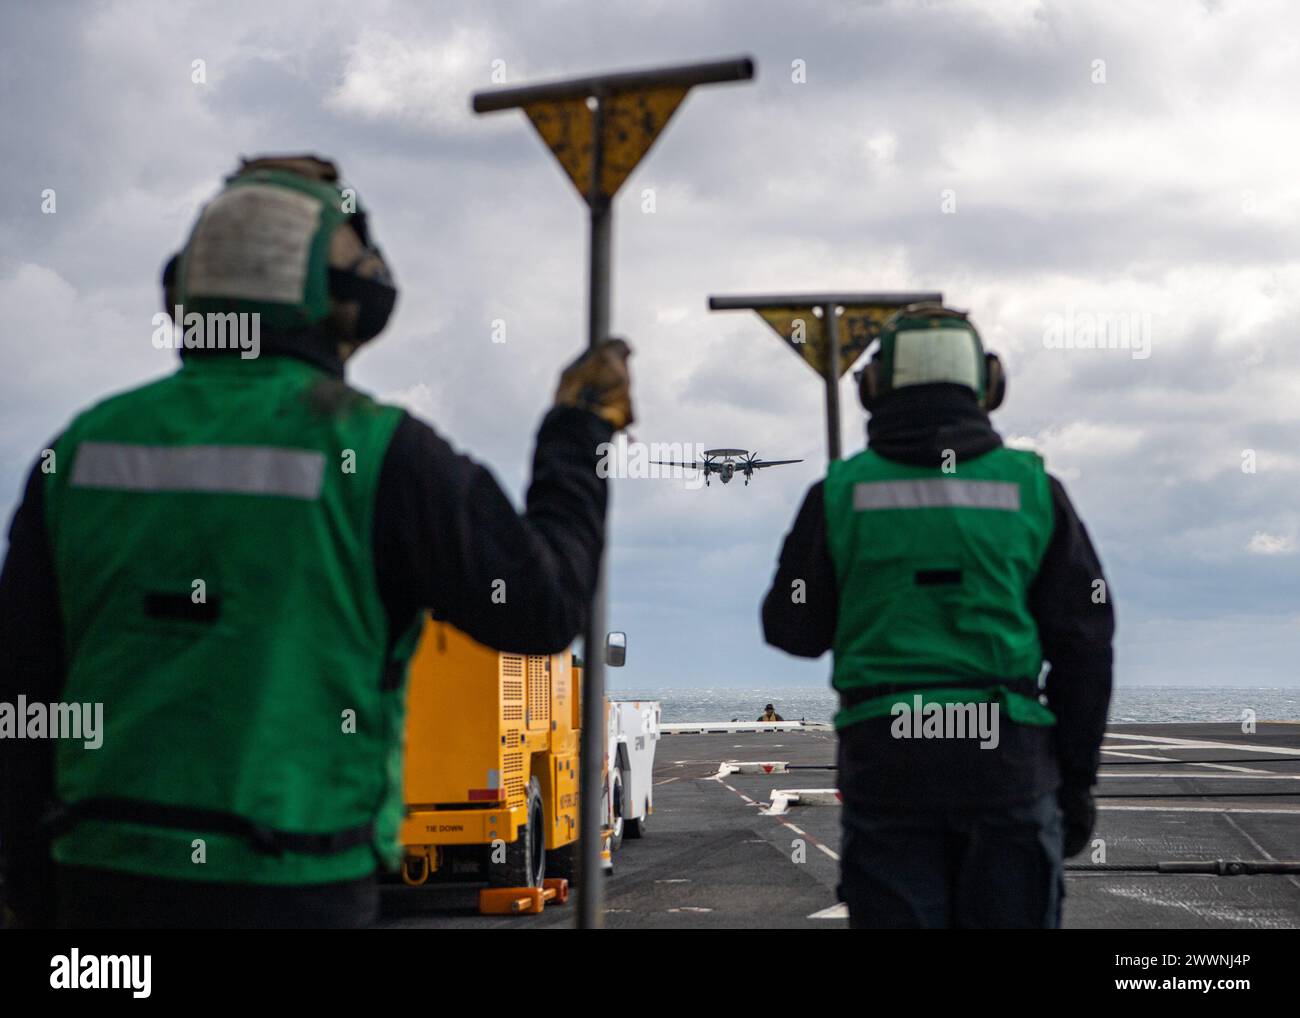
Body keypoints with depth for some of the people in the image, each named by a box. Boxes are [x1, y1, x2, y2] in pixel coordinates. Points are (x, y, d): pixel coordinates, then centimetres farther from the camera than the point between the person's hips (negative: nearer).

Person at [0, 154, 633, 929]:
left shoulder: (87, 446, 4)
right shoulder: (373, 450, -10)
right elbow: (542, 608, -4)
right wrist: (582, 430, 10)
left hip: (110, 873, 5)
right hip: (291, 893, -4)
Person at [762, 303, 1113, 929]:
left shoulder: (841, 492, 2)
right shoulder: (1031, 488, 4)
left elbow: (793, 632, 7)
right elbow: (1083, 641, 4)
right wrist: (1077, 777, 11)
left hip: (884, 755, 0)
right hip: (1007, 754, 1)